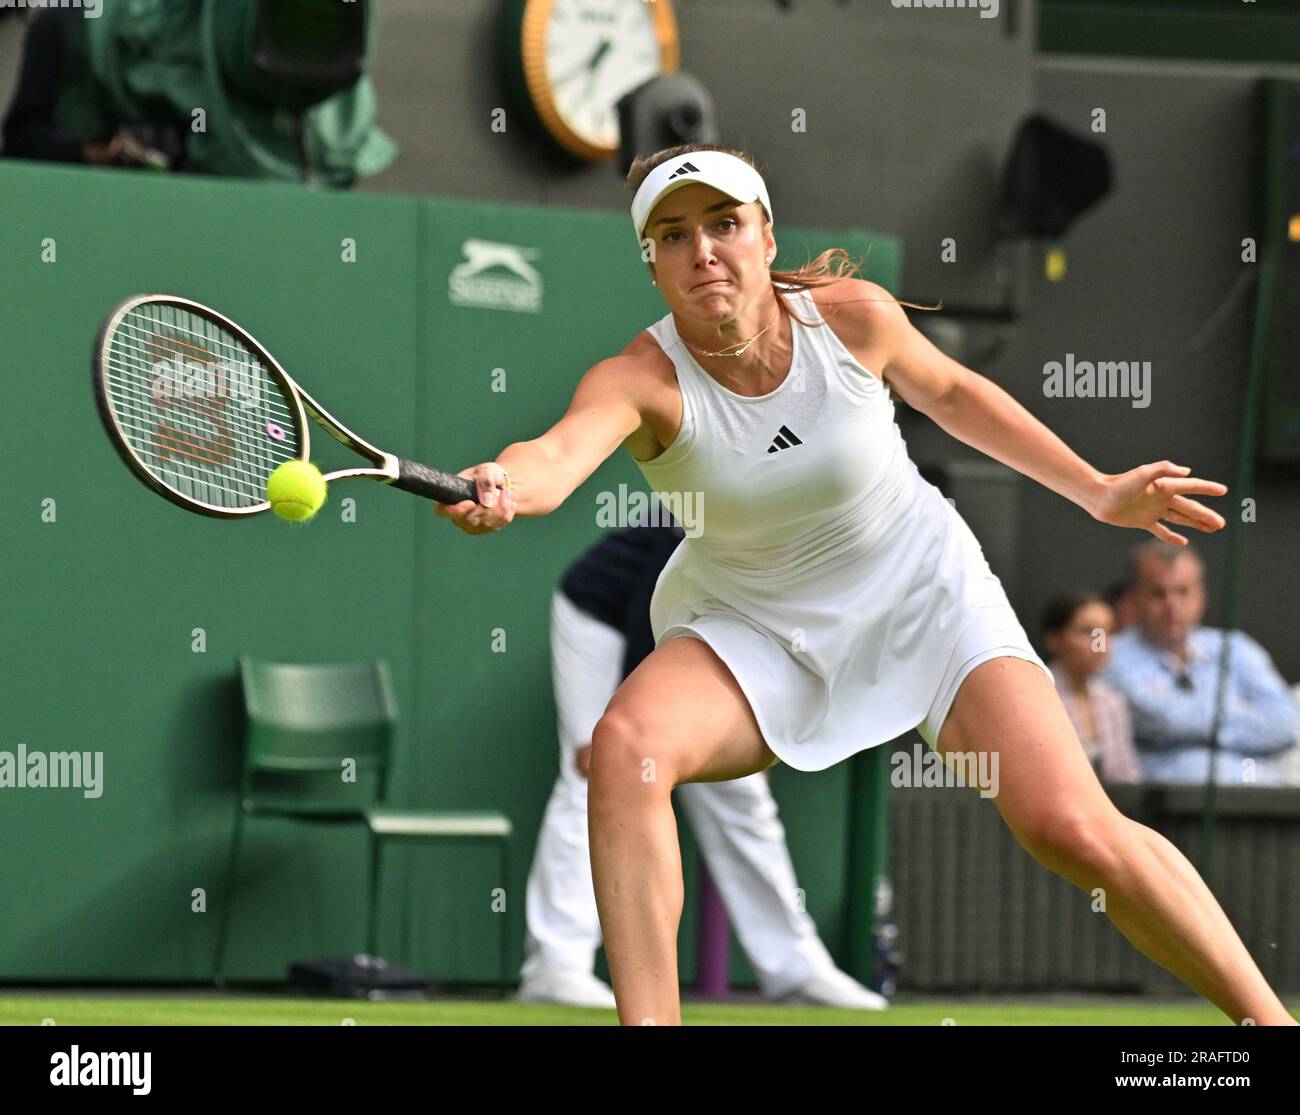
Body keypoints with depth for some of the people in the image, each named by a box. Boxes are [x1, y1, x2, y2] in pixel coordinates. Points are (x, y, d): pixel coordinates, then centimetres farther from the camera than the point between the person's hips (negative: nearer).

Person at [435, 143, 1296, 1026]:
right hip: (749, 628, 0)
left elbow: (948, 391, 7)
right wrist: (499, 487, -69)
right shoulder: (641, 380, -22)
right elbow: (562, 453, -46)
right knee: (626, 742, -31)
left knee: (1075, 829, -19)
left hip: (921, 596, 0)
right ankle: (647, 1021, -27)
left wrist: (1097, 490, 8)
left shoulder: (853, 315, -16)